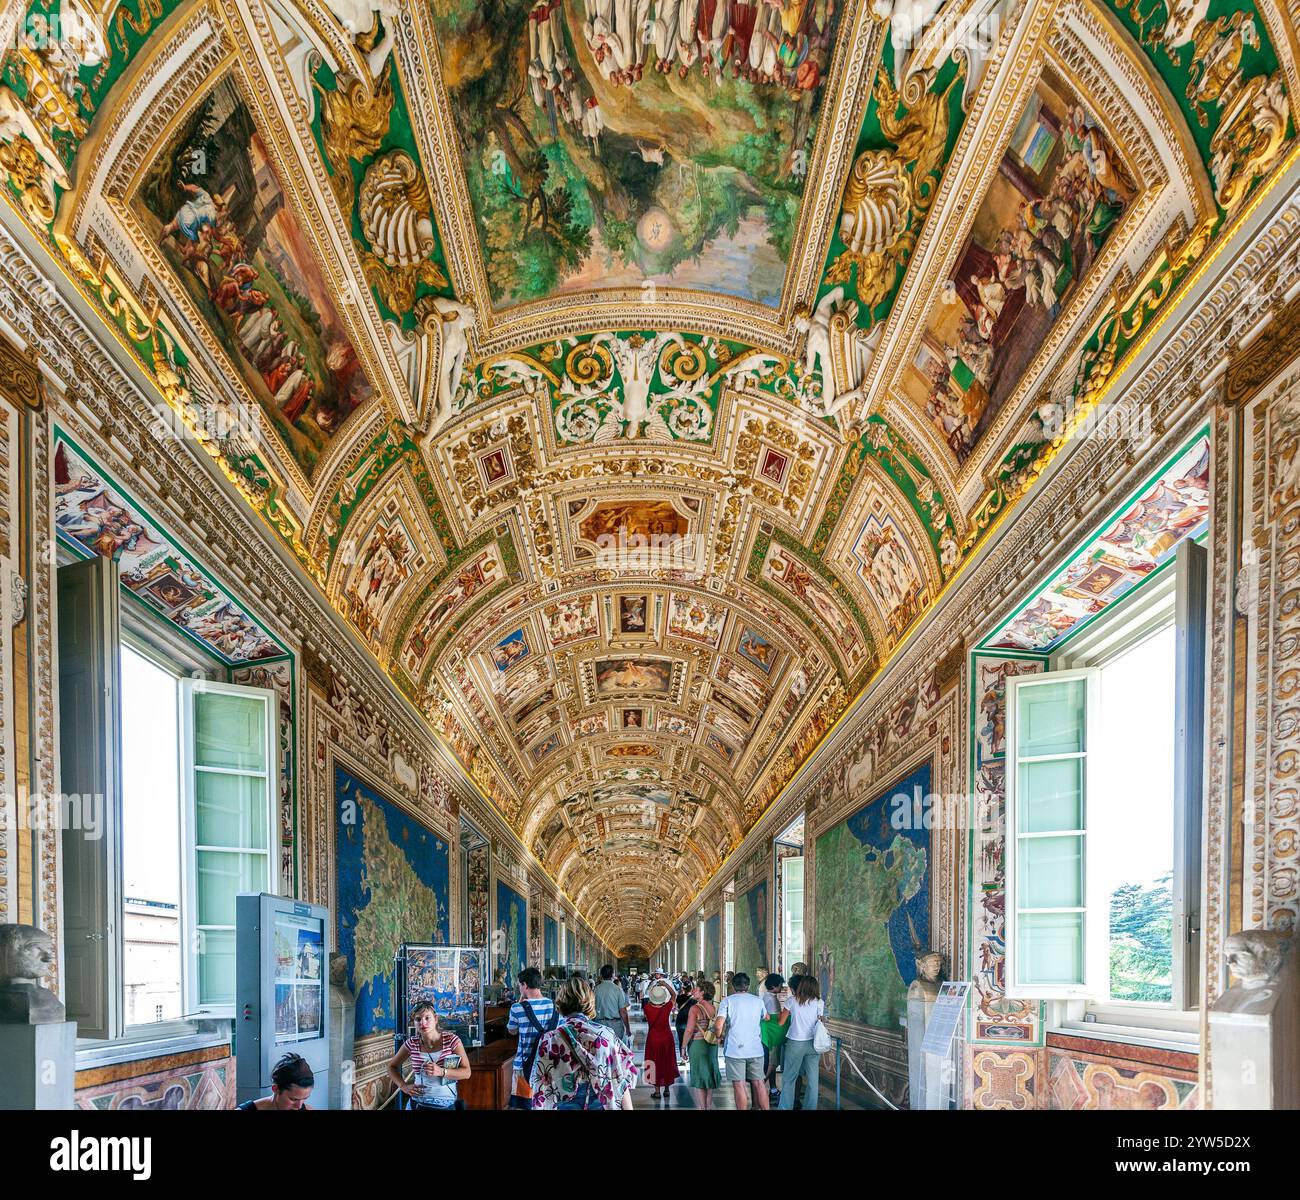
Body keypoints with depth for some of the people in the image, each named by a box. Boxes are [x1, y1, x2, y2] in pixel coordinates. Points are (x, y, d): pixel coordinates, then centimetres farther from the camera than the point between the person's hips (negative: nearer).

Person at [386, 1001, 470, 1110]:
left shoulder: (451, 1040, -10)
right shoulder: (412, 1043, -4)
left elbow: (466, 1072, -12)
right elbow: (392, 1066, 10)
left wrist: (441, 1071, -27)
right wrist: (404, 1086, -6)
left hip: (447, 1104, -1)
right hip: (419, 1104, 1)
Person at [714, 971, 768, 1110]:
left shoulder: (727, 1001, -4)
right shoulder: (758, 1001, 7)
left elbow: (718, 1025, -14)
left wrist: (719, 1037, 4)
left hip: (735, 1049, -3)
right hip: (756, 1049, 3)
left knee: (739, 1085, 0)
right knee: (758, 1083, 10)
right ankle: (765, 1109, 13)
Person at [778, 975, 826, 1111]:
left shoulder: (792, 1000, -2)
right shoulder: (819, 1002, 0)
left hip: (795, 1043, -1)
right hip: (813, 1043, 1)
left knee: (789, 1078, 9)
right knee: (813, 1079, 8)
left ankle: (785, 1107, 11)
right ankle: (809, 1107, 10)